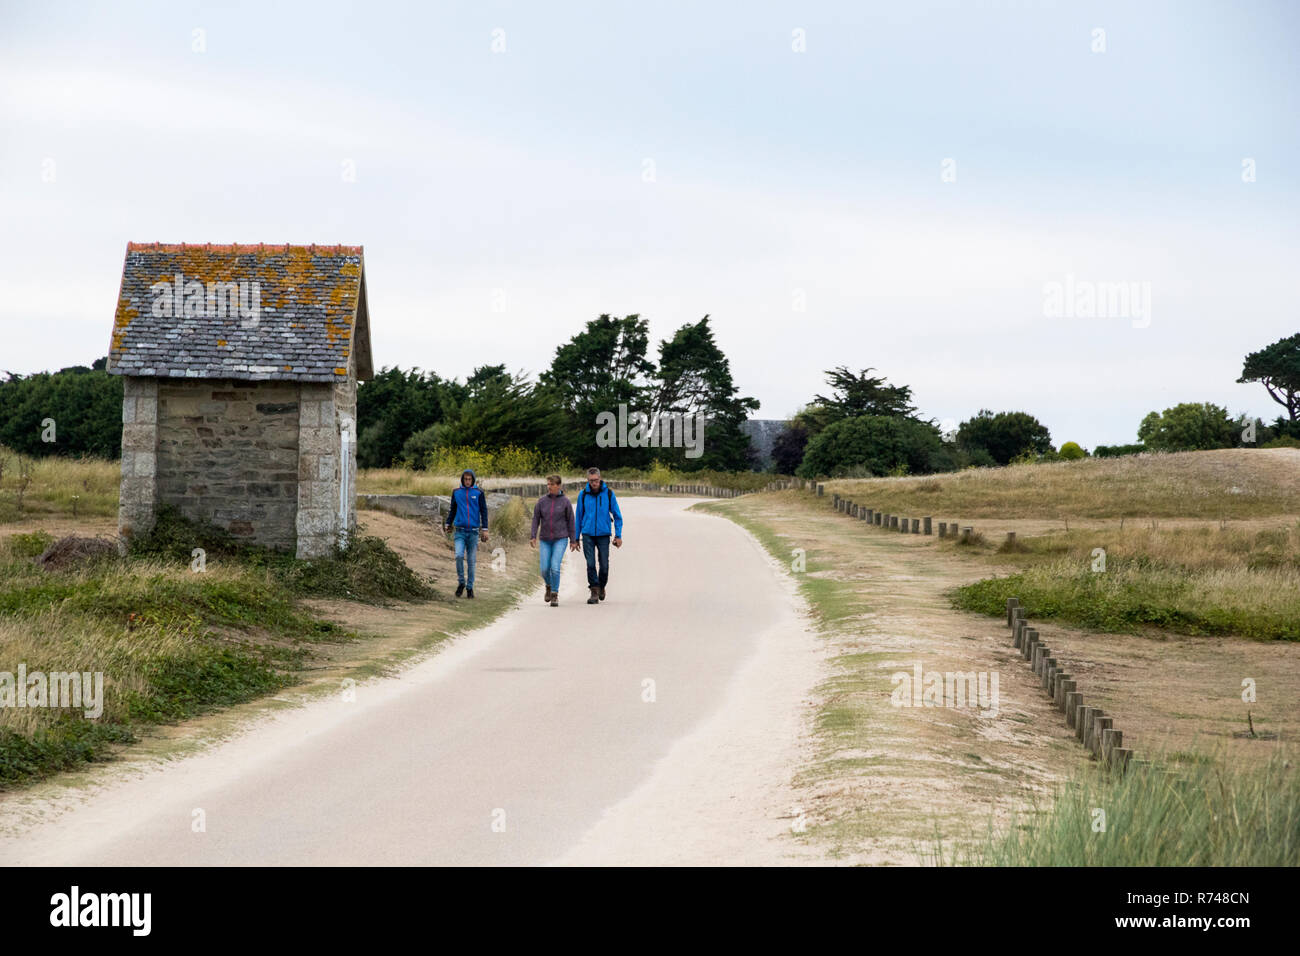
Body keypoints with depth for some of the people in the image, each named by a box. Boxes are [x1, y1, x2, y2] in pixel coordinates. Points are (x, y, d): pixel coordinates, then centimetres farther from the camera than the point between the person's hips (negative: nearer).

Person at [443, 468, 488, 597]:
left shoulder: (479, 493, 0)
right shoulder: (456, 493, 5)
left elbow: (483, 511, 1)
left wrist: (485, 529, -4)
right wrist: (447, 524, 11)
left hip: (473, 531, 0)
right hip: (460, 531, 1)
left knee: (471, 560, 3)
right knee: (459, 555, -18)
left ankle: (470, 587, 13)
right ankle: (461, 582, -1)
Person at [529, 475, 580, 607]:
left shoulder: (566, 501, -5)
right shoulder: (542, 501, 0)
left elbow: (571, 521, 0)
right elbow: (535, 519, 2)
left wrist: (573, 540, 1)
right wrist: (532, 537, -8)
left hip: (560, 539, -2)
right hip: (545, 540, 3)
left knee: (555, 567, -16)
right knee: (544, 569, -1)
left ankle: (555, 595, -1)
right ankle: (549, 586, 31)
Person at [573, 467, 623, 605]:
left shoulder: (608, 493, -2)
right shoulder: (583, 494, 1)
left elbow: (617, 515, 3)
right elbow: (578, 516, 9)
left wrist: (618, 535, -2)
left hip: (603, 534, 0)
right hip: (588, 535, 0)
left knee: (604, 565, 1)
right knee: (590, 564, -7)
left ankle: (602, 587, 26)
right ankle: (594, 592, -2)